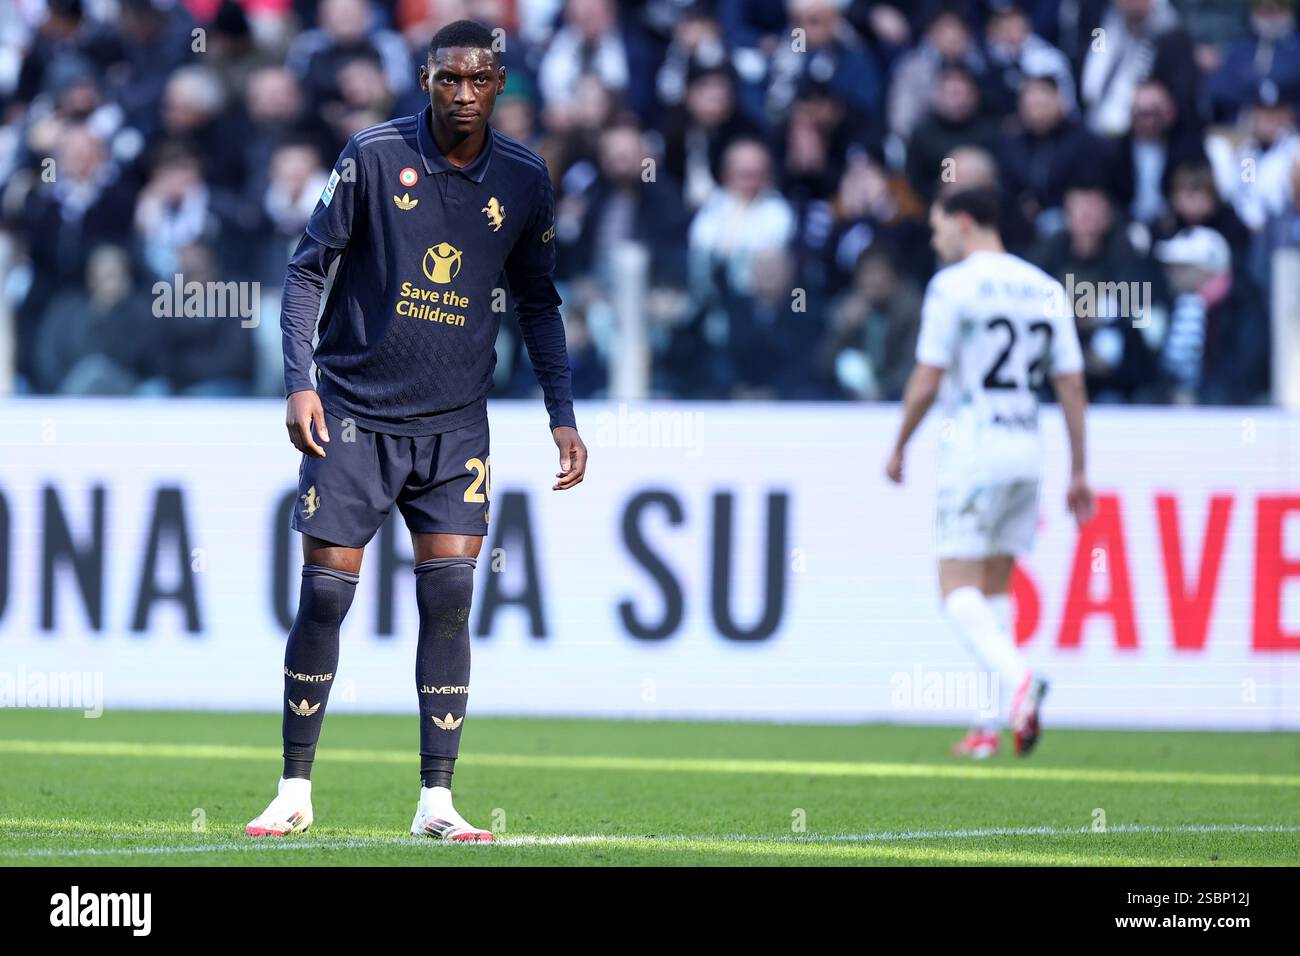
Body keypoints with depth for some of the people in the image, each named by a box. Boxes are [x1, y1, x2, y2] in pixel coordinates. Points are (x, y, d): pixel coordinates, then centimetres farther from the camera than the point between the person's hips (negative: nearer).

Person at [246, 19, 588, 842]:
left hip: (454, 423, 2)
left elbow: (538, 302, 14)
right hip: (353, 412, -2)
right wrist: (300, 381, -14)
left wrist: (563, 415, 7)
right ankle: (296, 791, 9)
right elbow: (310, 267, -3)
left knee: (449, 598, -7)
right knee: (324, 596, -4)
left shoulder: (524, 180, 2)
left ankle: (437, 801, -3)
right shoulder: (374, 155, -7)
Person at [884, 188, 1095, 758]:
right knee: (994, 589, 14)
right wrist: (1079, 472, 13)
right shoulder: (1046, 289, 10)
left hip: (973, 448, -6)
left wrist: (899, 447, 4)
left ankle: (1019, 679, -31)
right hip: (1026, 451, 6)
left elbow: (927, 380, -10)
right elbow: (1072, 386, 9)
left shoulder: (952, 285, -7)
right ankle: (990, 727, 9)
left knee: (958, 589, -6)